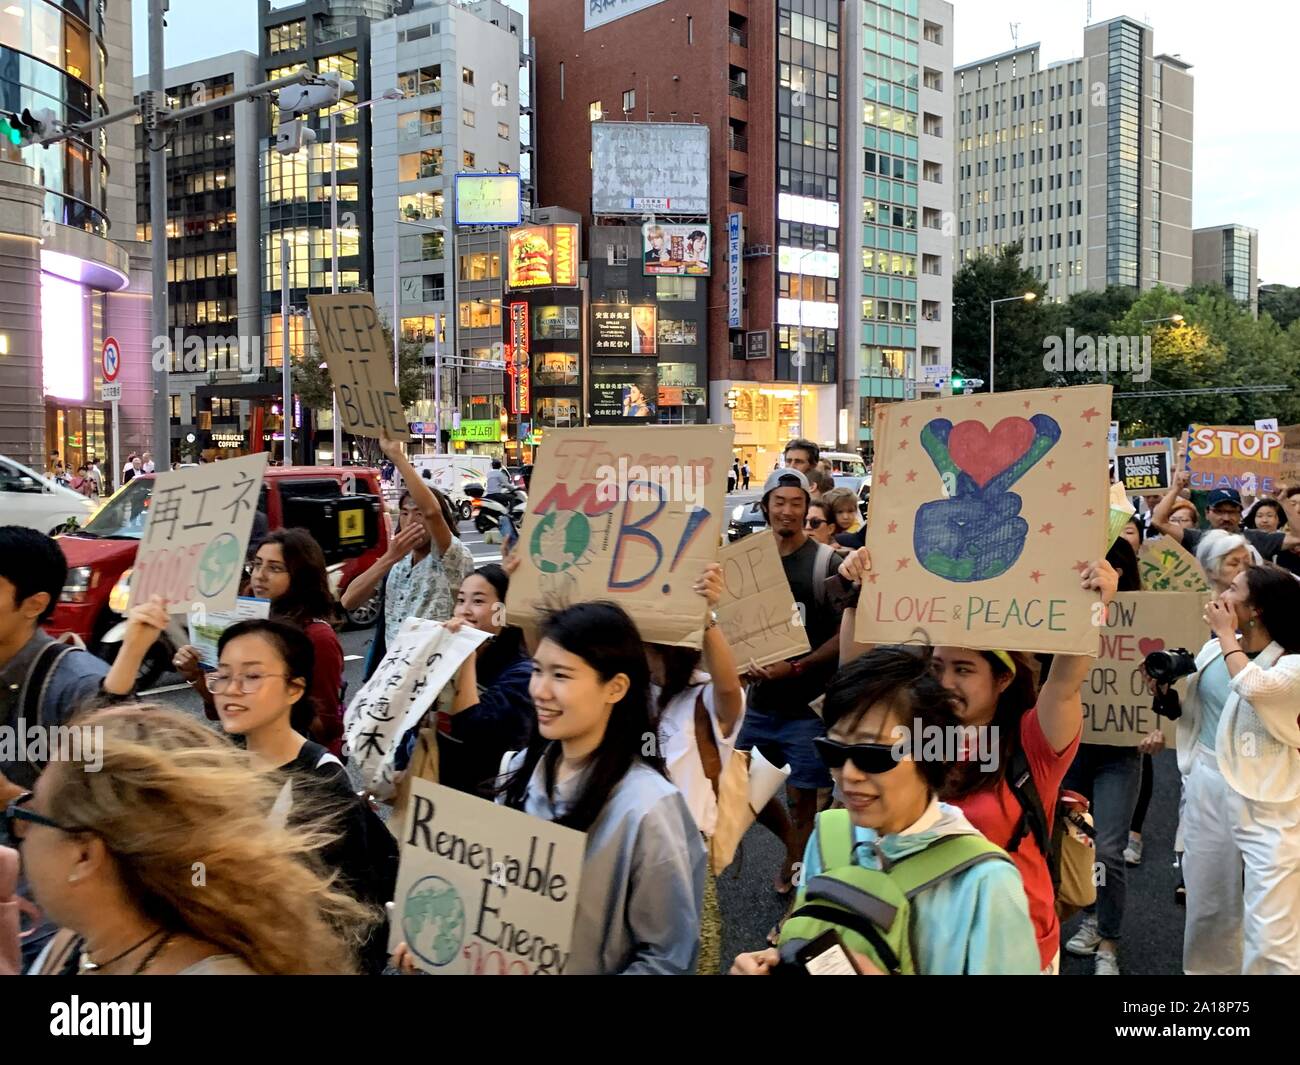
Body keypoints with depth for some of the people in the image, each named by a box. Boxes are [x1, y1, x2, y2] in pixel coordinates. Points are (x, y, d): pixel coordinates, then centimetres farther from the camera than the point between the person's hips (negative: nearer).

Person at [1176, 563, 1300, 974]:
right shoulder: (1212, 648, 5)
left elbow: (1252, 686, -34)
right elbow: (1191, 708, 17)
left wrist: (1226, 632, -18)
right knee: (1208, 907, 18)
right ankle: (1203, 970, 37)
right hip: (1208, 787, 6)